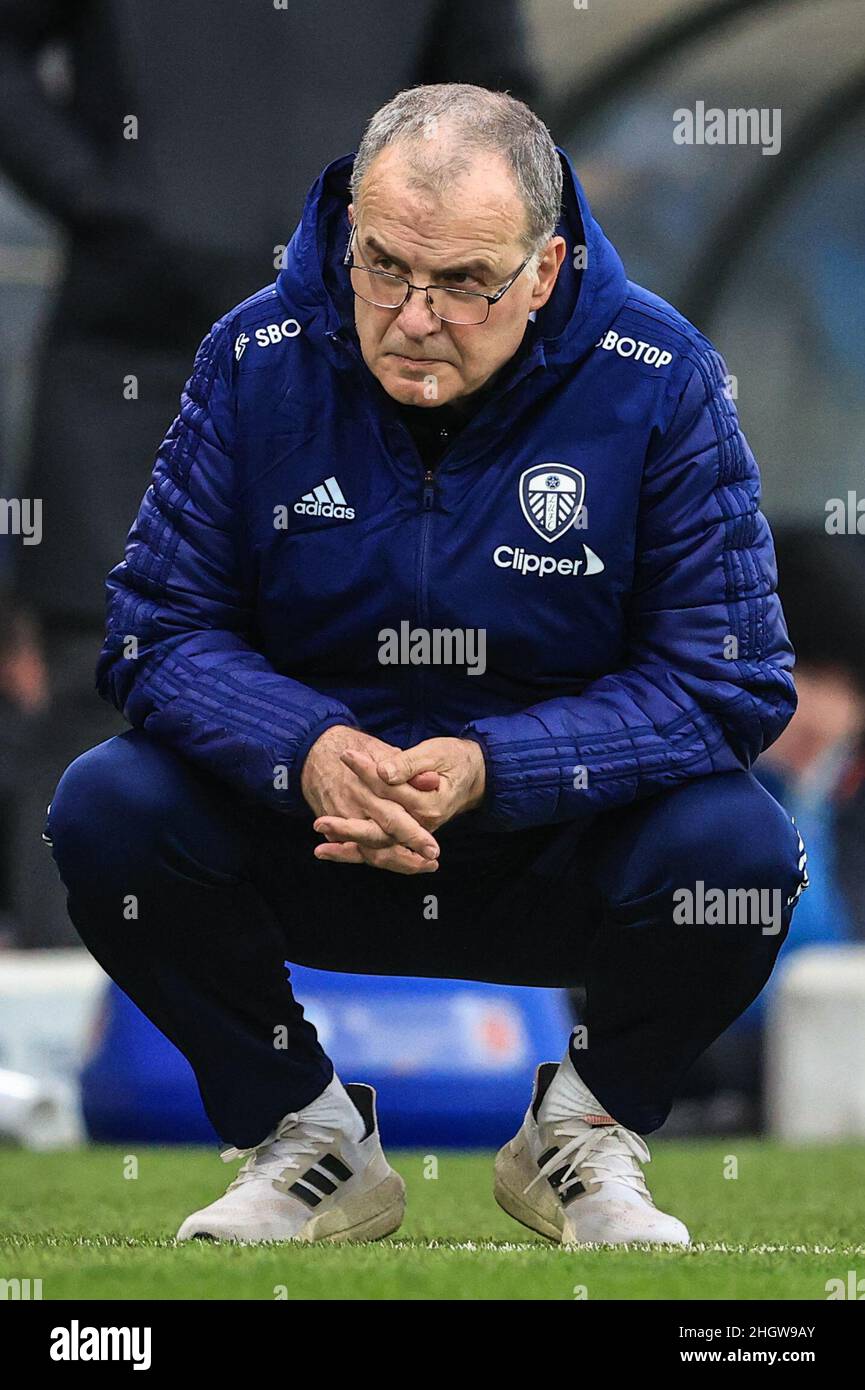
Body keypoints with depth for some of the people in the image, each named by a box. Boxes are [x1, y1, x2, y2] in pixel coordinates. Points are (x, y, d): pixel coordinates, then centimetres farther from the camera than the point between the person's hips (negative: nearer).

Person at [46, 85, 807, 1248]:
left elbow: (733, 683, -14)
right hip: (307, 847, 2)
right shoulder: (258, 360, -8)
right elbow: (158, 629, -7)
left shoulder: (657, 383, -14)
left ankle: (583, 1132, -1)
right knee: (108, 807, -25)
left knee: (739, 844, -32)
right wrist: (305, 751, -29)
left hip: (560, 860, -1)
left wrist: (489, 768, -29)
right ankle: (311, 1144, -2)